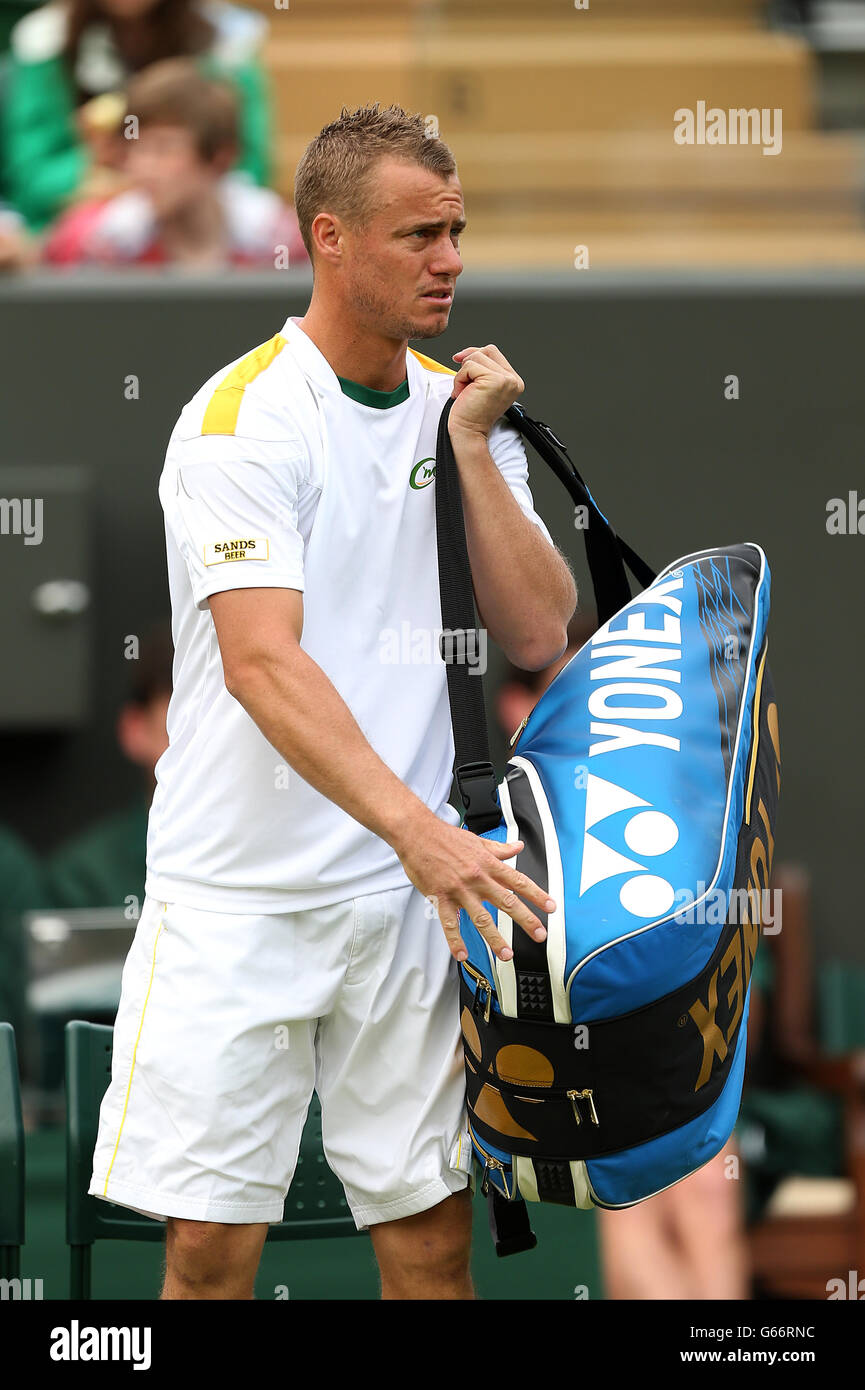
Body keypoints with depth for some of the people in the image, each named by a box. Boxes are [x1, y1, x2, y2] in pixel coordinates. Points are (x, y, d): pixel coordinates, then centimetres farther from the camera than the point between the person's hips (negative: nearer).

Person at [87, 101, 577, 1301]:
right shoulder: (243, 417, -11)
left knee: (433, 1243, 3)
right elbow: (262, 663, -22)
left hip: (408, 903, 5)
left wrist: (473, 448, -8)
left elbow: (539, 635, 2)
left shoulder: (466, 411, 9)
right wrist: (416, 828, -34)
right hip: (237, 897, -5)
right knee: (212, 1248, -4)